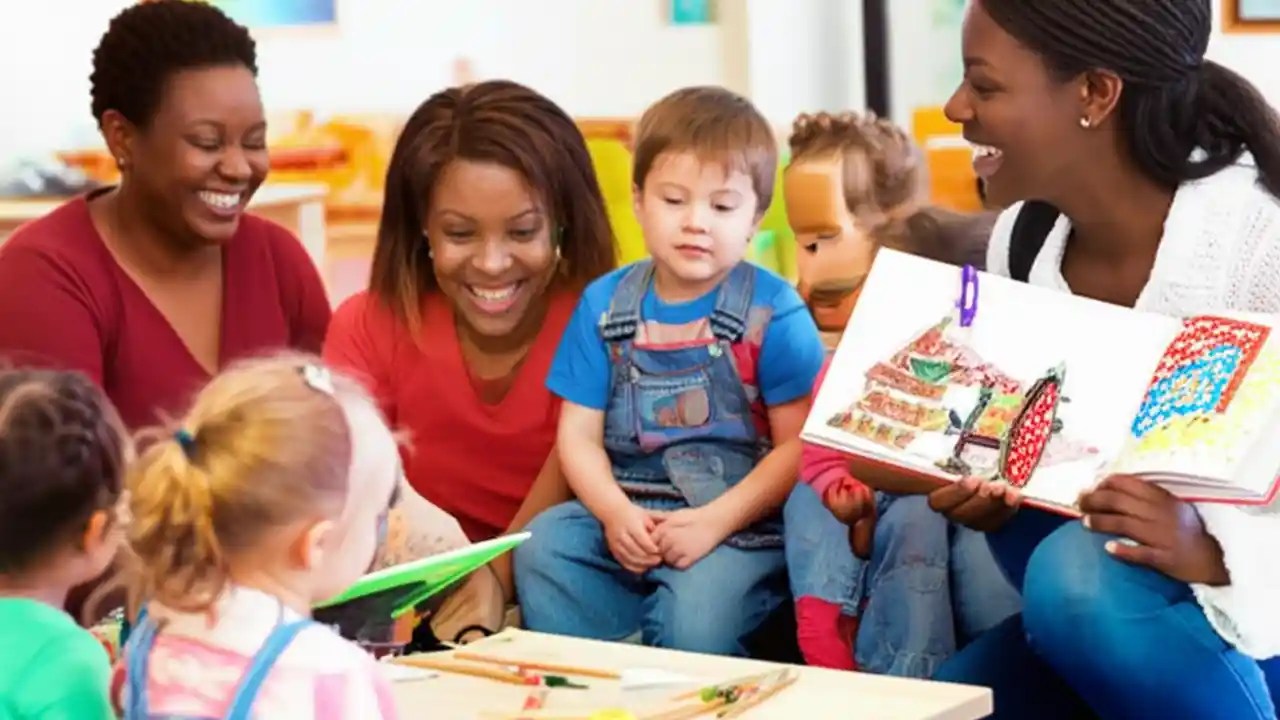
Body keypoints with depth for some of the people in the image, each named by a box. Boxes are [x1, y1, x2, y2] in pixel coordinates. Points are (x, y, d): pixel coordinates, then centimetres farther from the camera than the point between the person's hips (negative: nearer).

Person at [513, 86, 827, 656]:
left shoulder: (774, 313, -3)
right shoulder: (604, 305, 8)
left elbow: (797, 445, -7)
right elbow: (579, 433, 6)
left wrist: (714, 521, -16)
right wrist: (615, 512, -12)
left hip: (738, 520, -4)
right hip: (625, 513, 5)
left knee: (696, 616, -32)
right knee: (542, 545, -21)